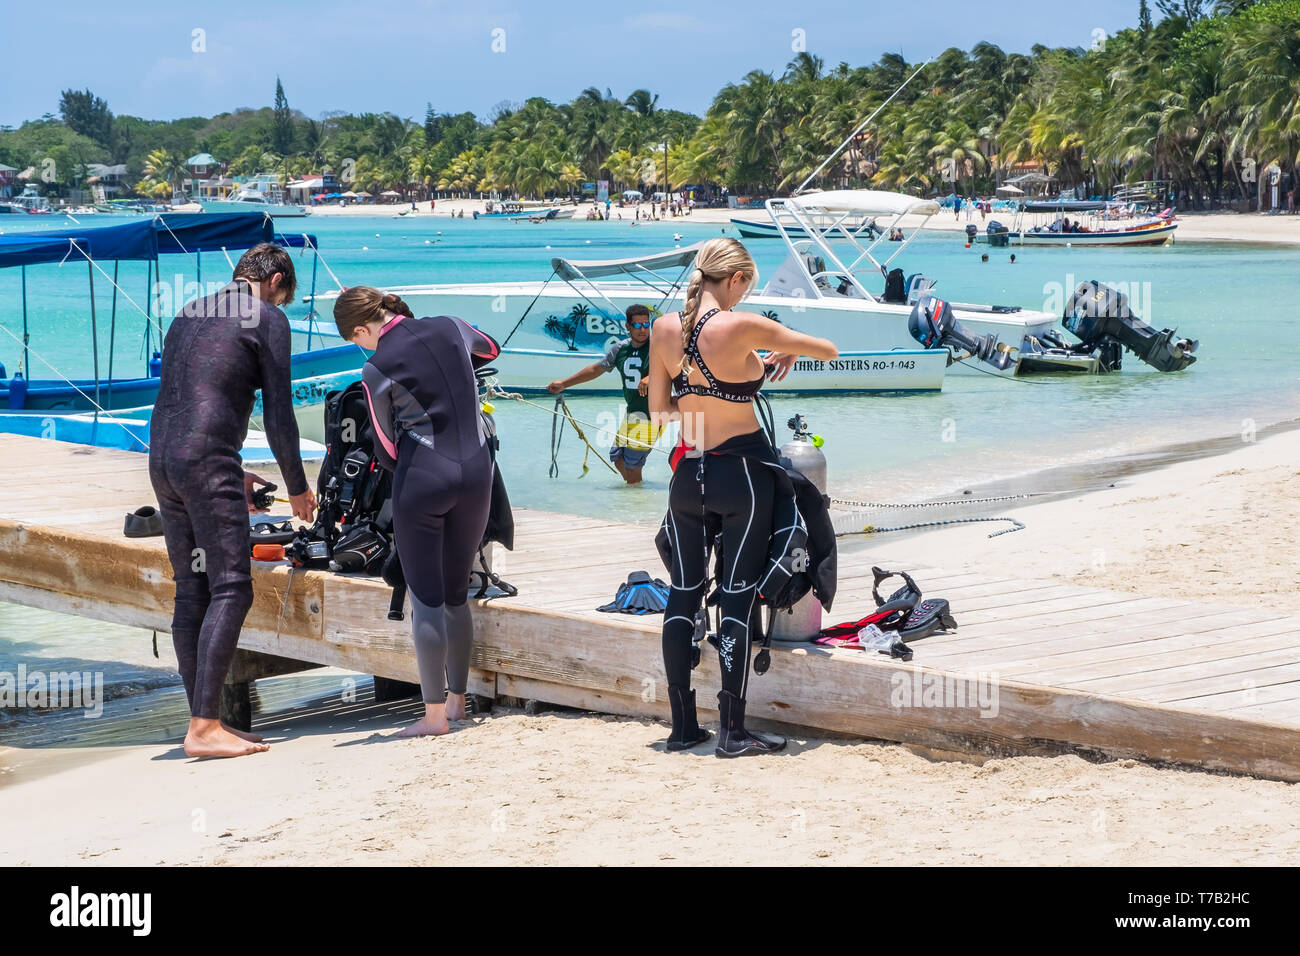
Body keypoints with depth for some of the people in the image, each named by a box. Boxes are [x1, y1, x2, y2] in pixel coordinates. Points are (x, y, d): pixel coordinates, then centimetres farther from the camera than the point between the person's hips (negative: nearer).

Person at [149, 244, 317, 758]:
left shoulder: (189, 314, 23)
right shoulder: (267, 319, 1)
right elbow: (278, 415, -1)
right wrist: (297, 488, 11)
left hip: (161, 460, 8)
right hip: (207, 461, -8)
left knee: (191, 591, 10)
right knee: (231, 589, -8)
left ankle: (204, 720, 11)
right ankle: (204, 727, -15)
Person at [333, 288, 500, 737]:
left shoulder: (377, 369, -8)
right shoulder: (450, 328, 3)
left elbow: (386, 450, 1)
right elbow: (490, 349, 27)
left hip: (421, 480, -5)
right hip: (476, 473, 5)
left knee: (426, 599, 2)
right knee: (456, 594, 17)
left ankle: (434, 713, 2)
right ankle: (457, 698, 26)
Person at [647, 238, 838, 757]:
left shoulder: (664, 328, -2)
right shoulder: (742, 326, -16)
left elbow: (658, 410, 7)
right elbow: (829, 351, -6)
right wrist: (788, 350, 15)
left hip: (688, 474, 5)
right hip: (741, 472, -5)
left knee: (683, 595, 11)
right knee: (737, 597, 0)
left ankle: (682, 724, 15)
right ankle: (732, 730, 1)